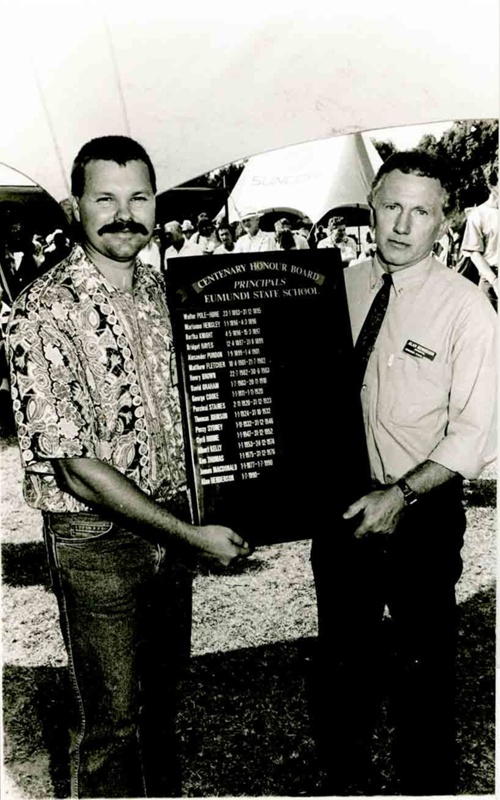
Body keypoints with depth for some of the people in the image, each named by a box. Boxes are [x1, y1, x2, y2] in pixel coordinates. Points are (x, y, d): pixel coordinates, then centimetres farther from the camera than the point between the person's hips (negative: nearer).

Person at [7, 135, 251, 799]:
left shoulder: (163, 290, 2)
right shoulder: (45, 313, -19)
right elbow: (76, 465, -22)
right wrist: (192, 537, -21)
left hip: (172, 521, 7)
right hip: (96, 539, -6)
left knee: (163, 684, 26)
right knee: (110, 717, 12)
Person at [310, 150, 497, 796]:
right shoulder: (340, 286, 1)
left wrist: (399, 495, -21)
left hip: (421, 516, -4)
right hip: (341, 506, 4)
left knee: (423, 664, 13)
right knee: (340, 654, 20)